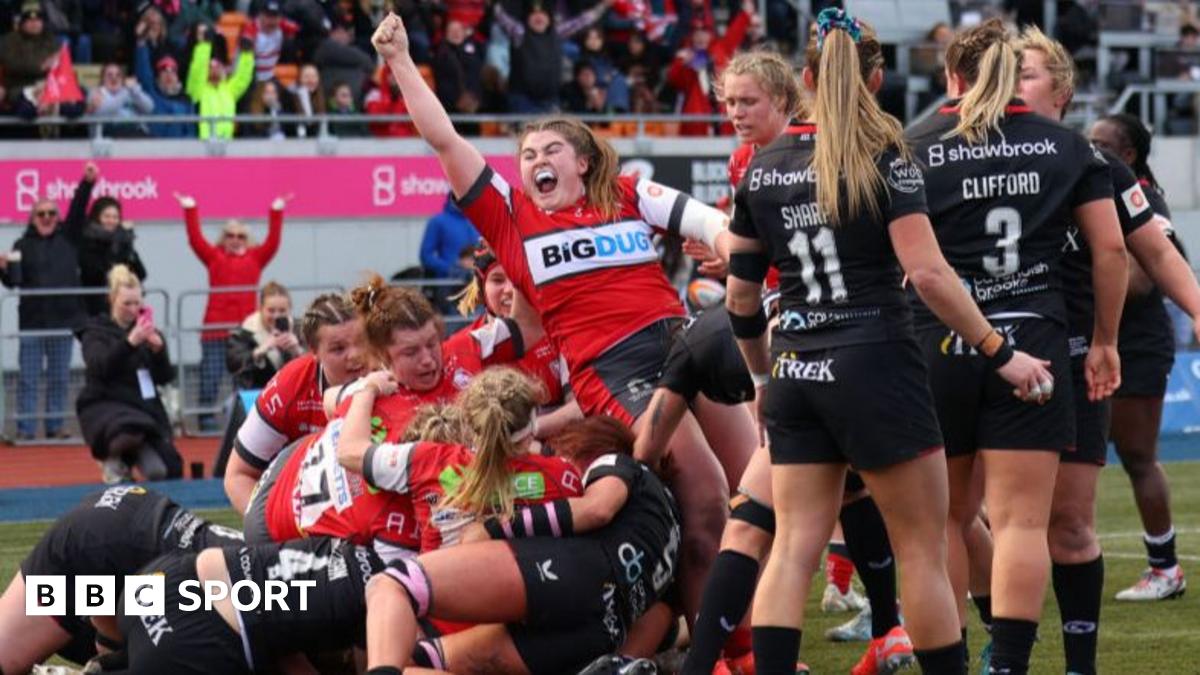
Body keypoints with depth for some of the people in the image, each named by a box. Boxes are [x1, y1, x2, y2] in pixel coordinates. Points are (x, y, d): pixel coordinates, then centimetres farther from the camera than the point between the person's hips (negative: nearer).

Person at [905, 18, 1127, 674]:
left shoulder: (914, 148, 1)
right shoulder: (1067, 145, 6)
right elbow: (1111, 248, 6)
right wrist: (1105, 340, 15)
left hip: (939, 346, 0)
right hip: (1033, 344, 0)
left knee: (945, 517, 14)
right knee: (1021, 522, -2)